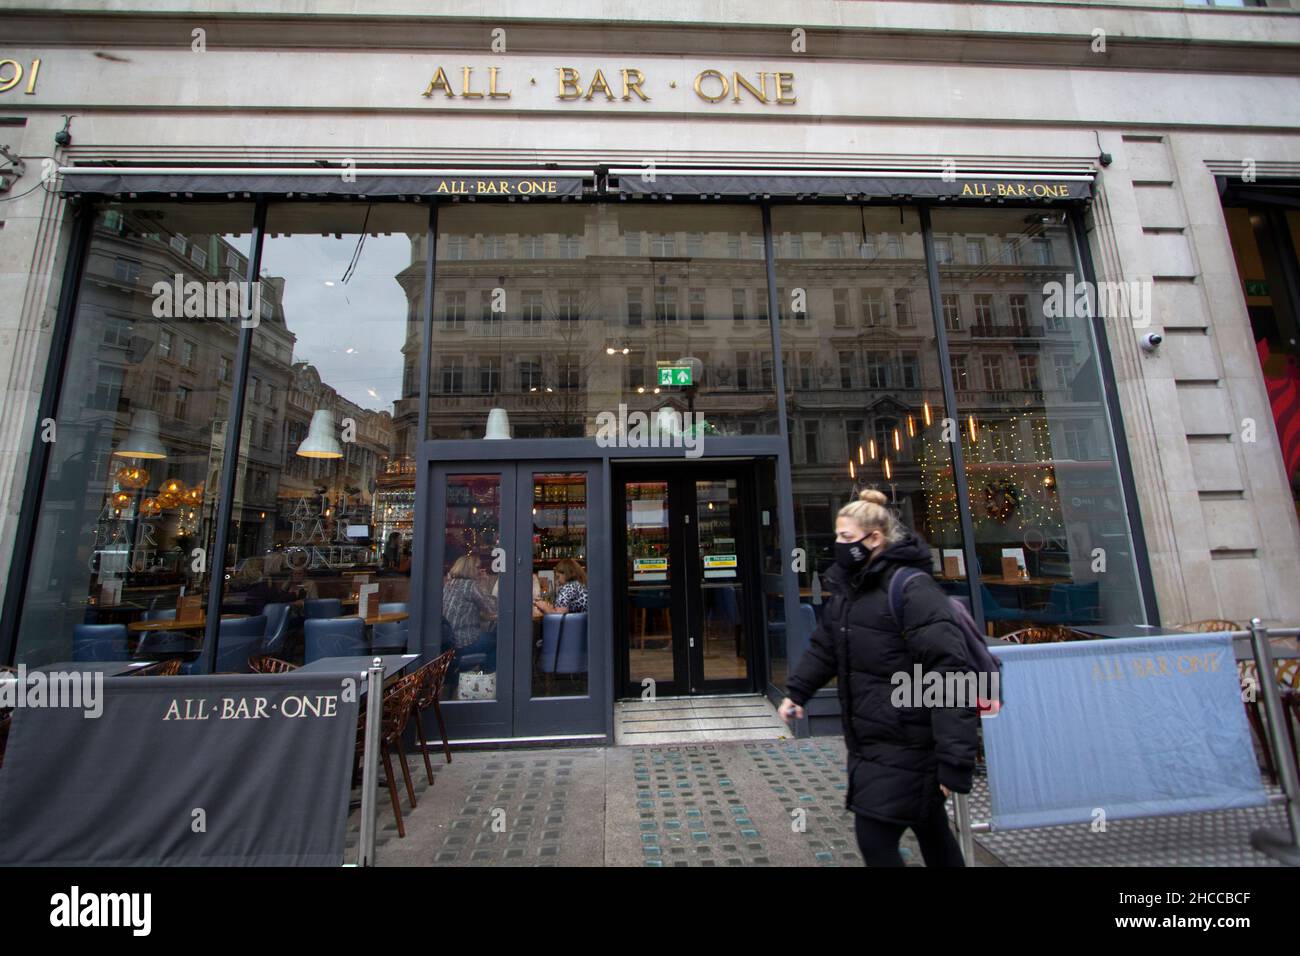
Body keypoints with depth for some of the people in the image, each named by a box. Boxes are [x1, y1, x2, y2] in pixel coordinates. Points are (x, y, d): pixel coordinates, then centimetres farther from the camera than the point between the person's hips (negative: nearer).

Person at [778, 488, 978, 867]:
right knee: (930, 832, 24)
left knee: (875, 839, 0)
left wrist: (955, 760, -26)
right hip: (868, 740, 8)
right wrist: (796, 691, 9)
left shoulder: (912, 590, -21)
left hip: (906, 747, -8)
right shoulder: (847, 587, 7)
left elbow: (950, 676, -25)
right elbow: (825, 647, 16)